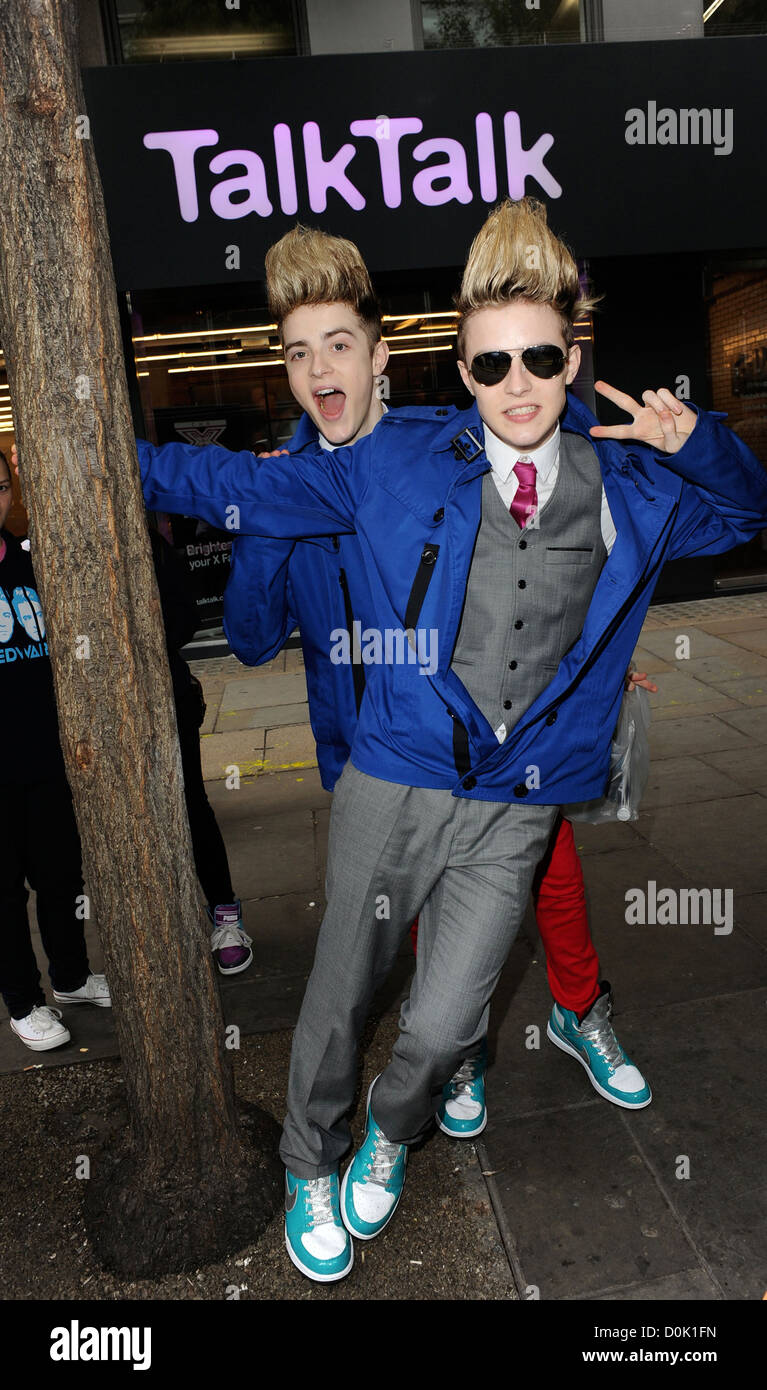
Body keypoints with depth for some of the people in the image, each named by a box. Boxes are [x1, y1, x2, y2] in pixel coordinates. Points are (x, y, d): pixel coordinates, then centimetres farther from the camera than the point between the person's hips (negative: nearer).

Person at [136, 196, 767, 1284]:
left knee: (441, 1027, -1)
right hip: (394, 785, 0)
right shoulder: (399, 459, 0)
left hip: (516, 810, 1)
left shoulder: (633, 488, 5)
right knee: (341, 996, 13)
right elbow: (250, 487, 8)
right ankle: (312, 1170, 45)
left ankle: (390, 1135, 39)